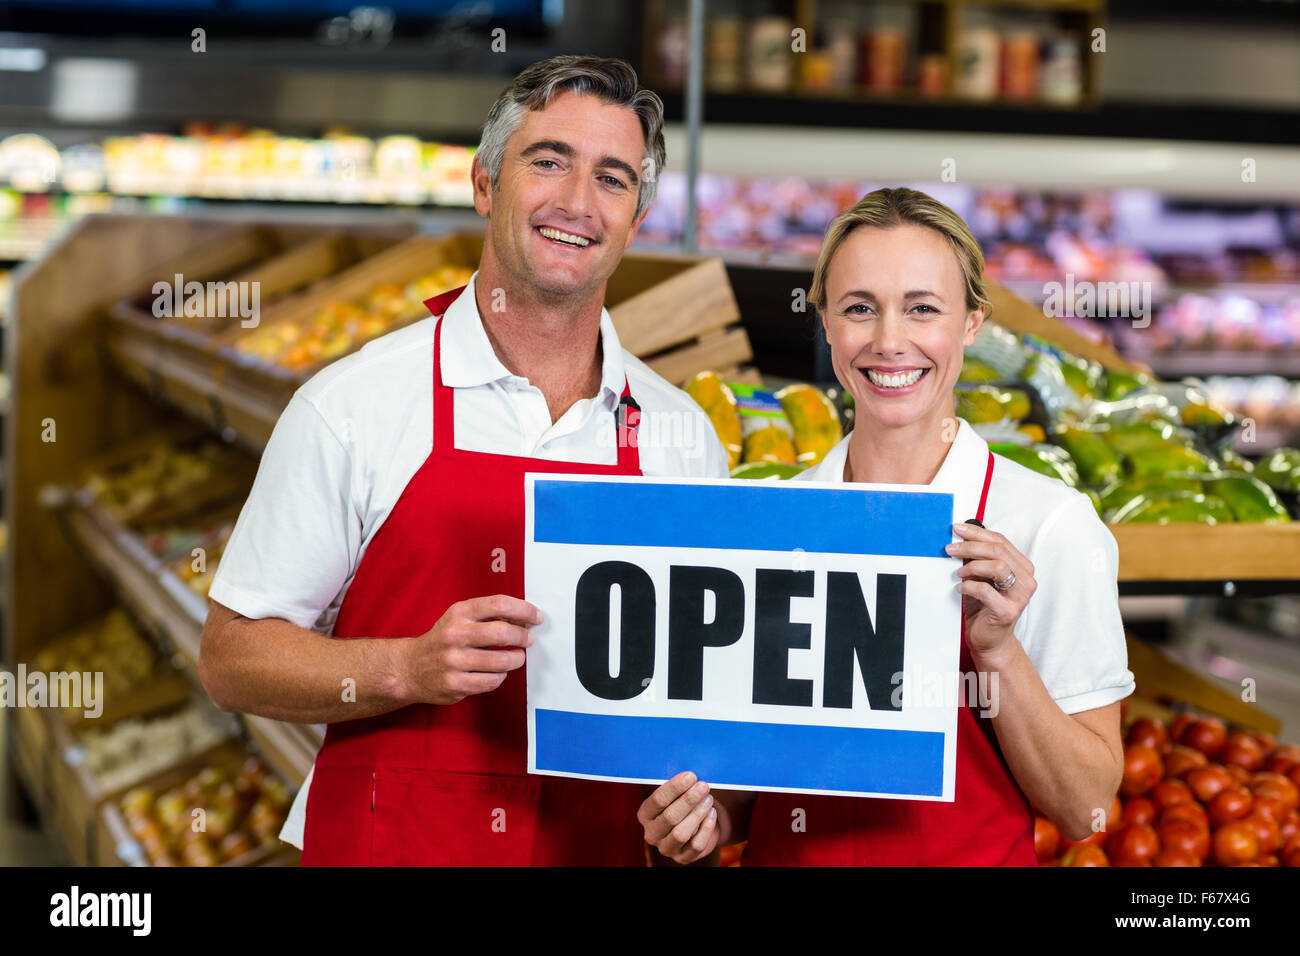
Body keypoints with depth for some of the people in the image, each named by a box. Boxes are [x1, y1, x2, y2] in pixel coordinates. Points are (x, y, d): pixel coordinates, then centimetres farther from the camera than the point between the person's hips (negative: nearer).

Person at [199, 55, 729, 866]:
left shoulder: (682, 434, 3)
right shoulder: (354, 404, -7)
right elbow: (233, 657, -5)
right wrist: (408, 669, -20)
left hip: (604, 846, 3)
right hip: (390, 844, -3)